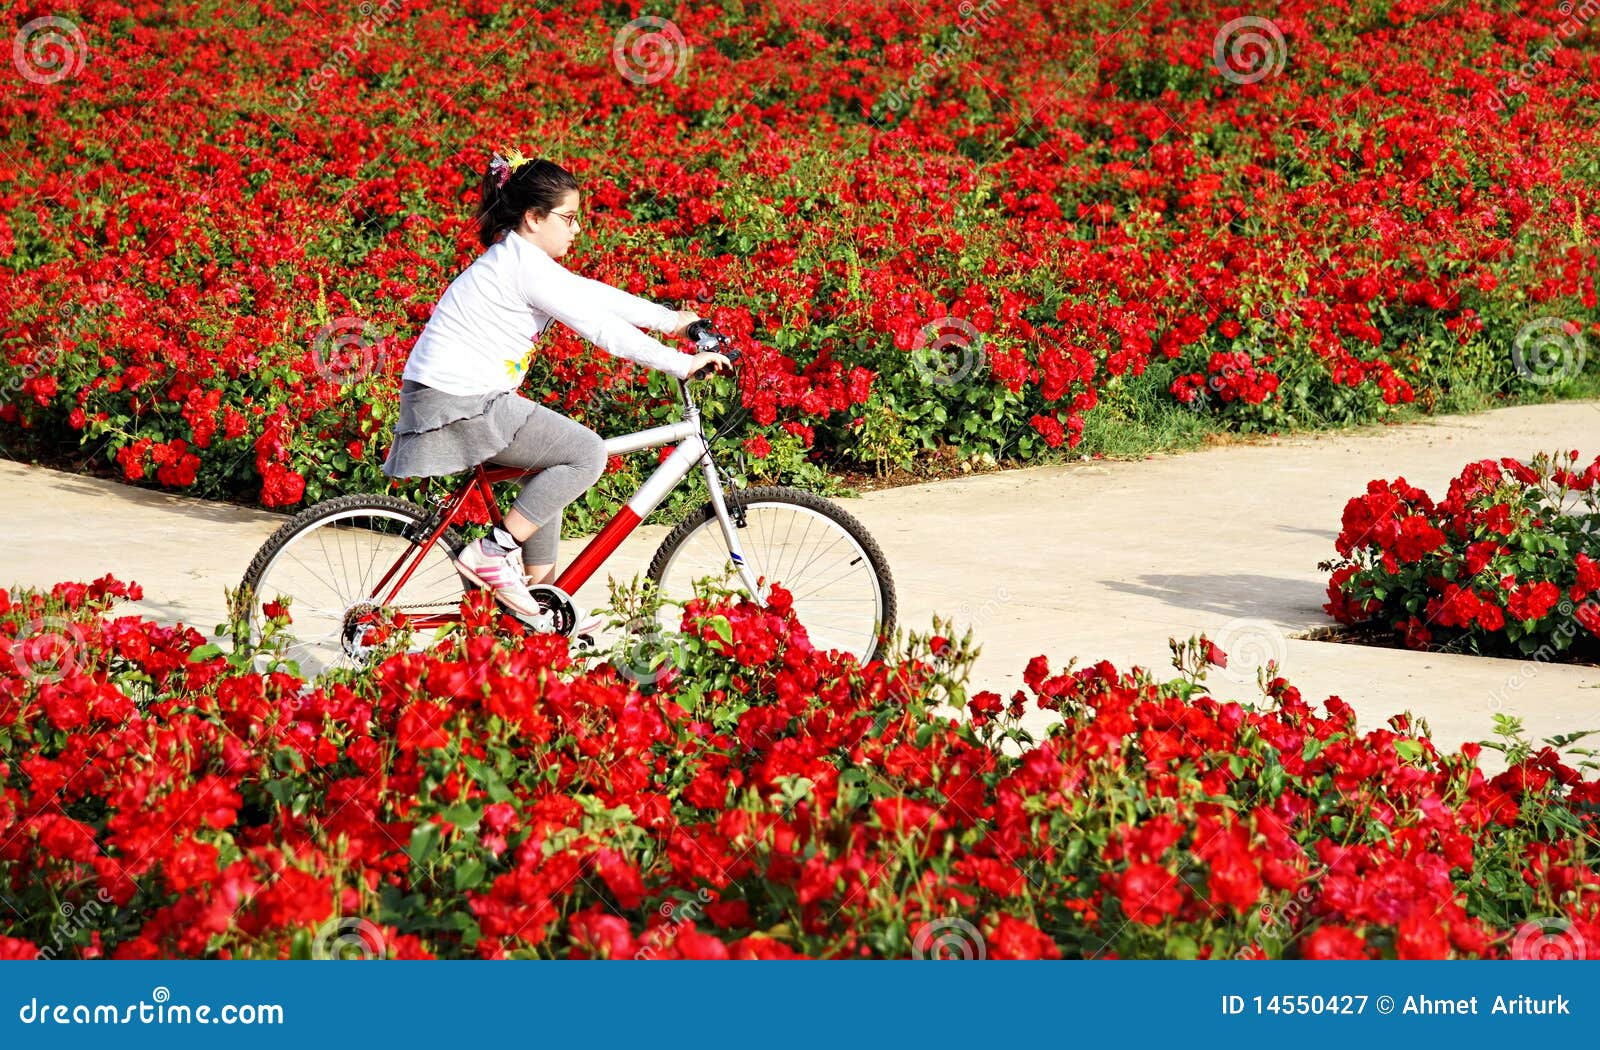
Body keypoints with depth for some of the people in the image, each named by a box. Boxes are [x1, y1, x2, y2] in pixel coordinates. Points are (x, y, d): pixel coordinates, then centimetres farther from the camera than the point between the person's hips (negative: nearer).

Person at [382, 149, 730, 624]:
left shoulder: (517, 257, 14)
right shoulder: (526, 264, -17)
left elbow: (594, 294, 21)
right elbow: (600, 327, -18)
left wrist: (669, 319, 20)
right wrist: (681, 363, -15)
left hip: (468, 396, 11)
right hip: (457, 405, -11)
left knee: (553, 467, 24)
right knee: (587, 453, -12)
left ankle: (539, 589, 24)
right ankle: (495, 551, -8)